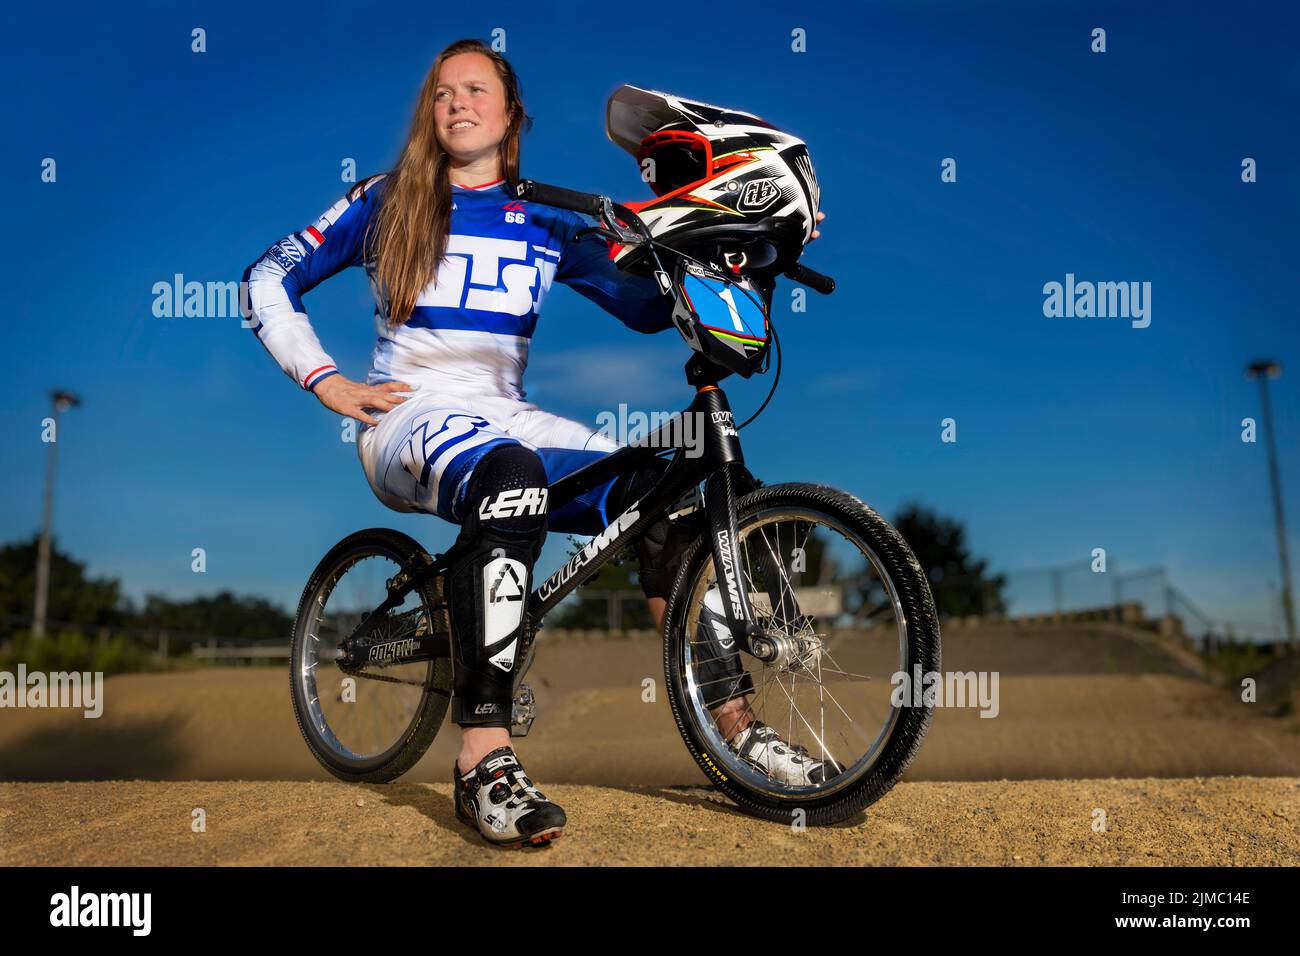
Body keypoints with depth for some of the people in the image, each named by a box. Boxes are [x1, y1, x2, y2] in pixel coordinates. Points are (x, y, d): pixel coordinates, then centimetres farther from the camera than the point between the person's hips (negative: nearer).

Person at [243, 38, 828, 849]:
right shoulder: (388, 202, 8)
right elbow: (269, 279, 10)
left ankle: (733, 723, -13)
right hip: (411, 417, -3)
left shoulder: (545, 222, 13)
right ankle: (486, 764, -43)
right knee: (510, 477, -39)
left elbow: (647, 304, 4)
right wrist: (326, 381, -1)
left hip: (507, 415, 4)